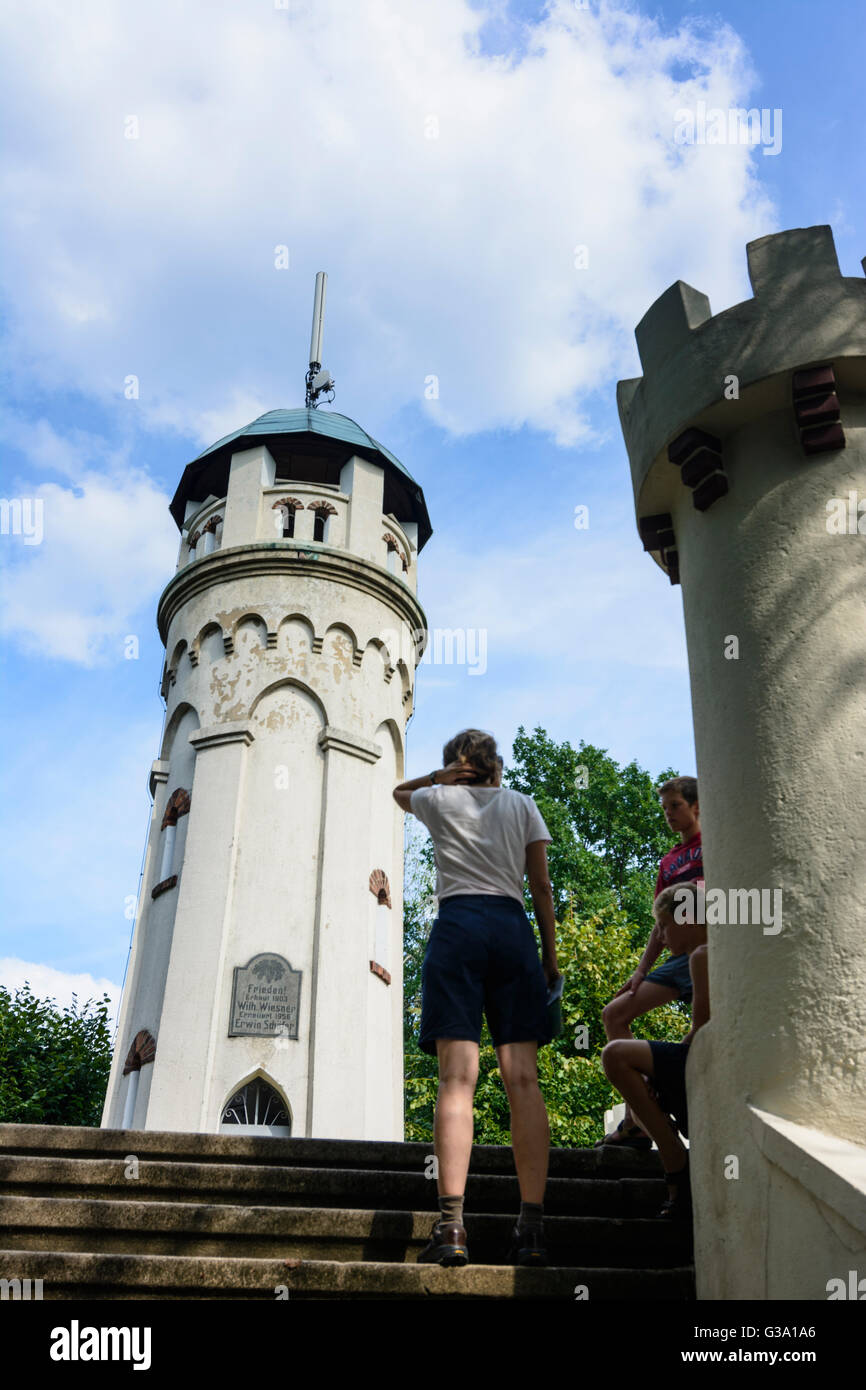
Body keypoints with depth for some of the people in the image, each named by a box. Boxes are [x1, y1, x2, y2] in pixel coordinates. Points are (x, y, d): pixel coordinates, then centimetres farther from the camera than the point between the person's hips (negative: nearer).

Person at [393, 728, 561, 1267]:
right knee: (523, 1077, -5)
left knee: (458, 1076, -12)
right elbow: (542, 885, 11)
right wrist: (550, 951, 14)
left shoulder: (440, 800, 15)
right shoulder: (522, 803, 18)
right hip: (514, 926, 2)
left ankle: (452, 1223, -23)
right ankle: (532, 1226, -12)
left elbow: (398, 791, 39)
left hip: (458, 924, -2)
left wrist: (442, 775, 23)